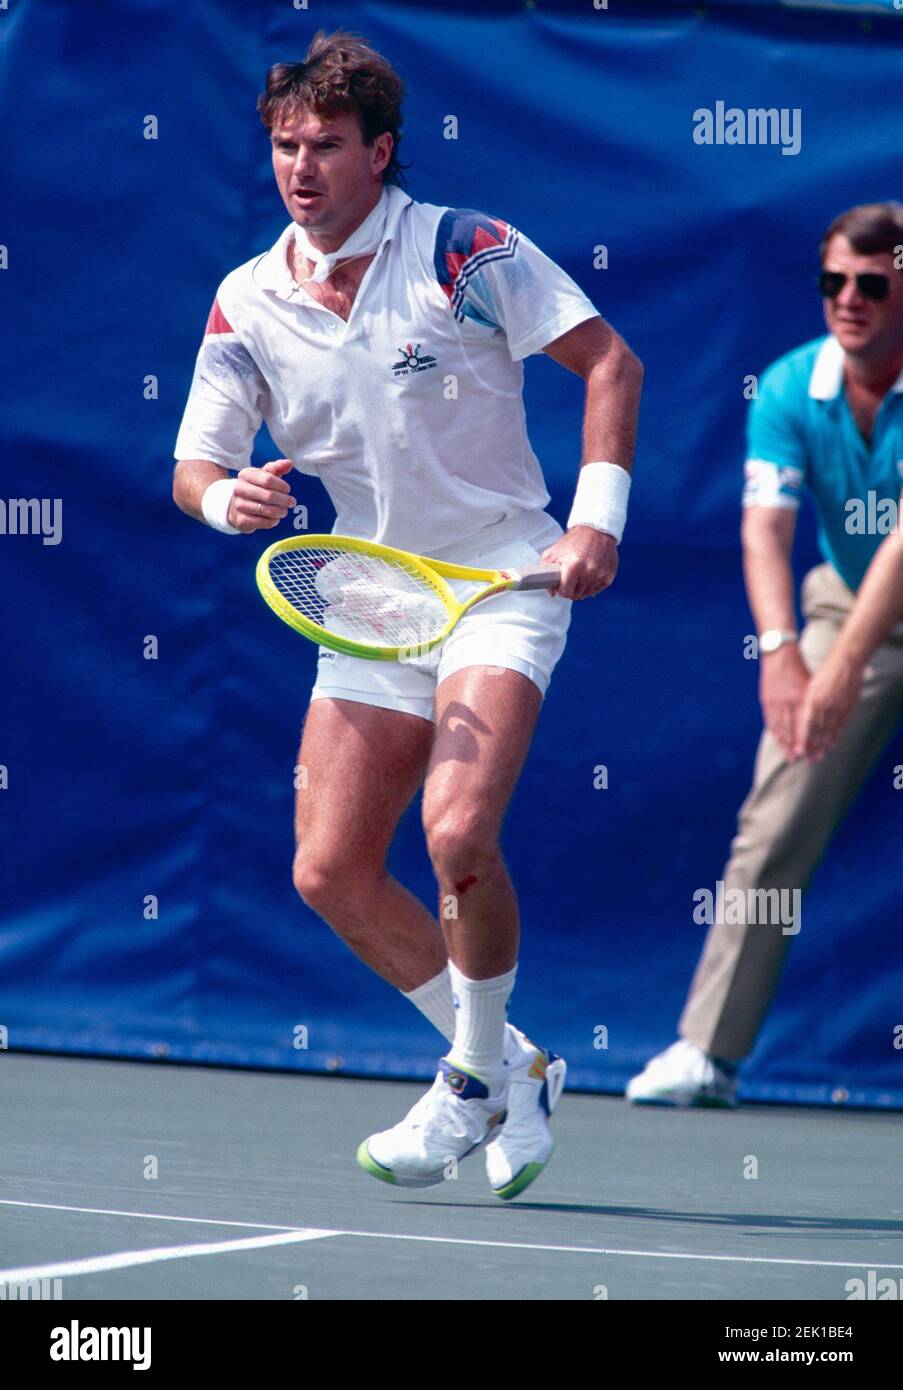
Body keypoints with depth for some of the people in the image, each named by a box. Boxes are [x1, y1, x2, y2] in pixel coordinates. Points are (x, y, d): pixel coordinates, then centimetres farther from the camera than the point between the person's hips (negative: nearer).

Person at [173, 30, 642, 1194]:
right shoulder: (248, 302, 1)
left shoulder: (465, 250, -11)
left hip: (503, 576, -5)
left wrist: (598, 520, -17)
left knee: (458, 835, -24)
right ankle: (510, 1068, 17)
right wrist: (230, 498, -22)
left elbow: (609, 360, -8)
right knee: (329, 871, -1)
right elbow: (192, 469, 2)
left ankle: (475, 1082, -1)